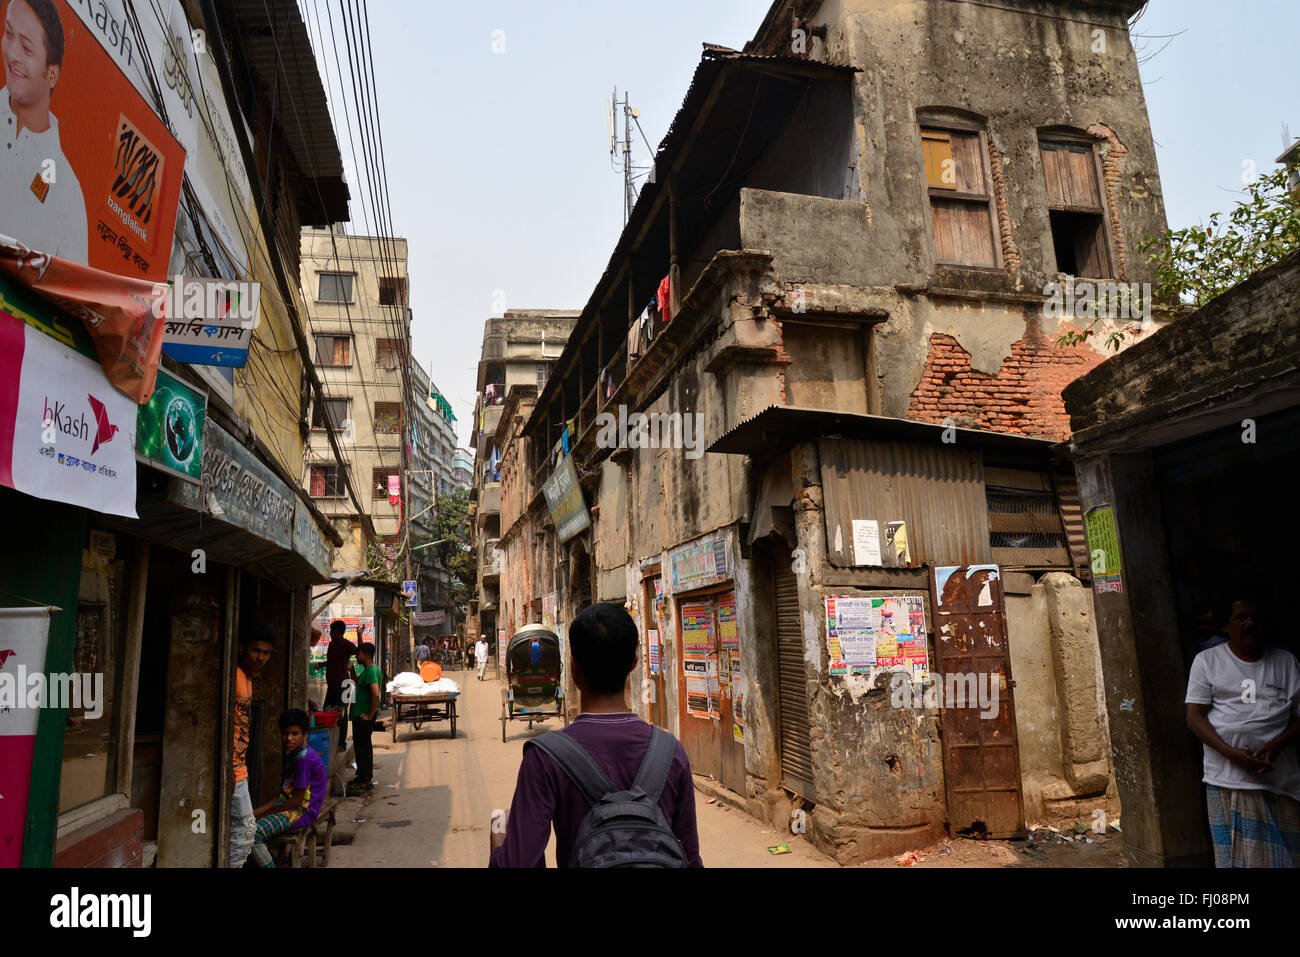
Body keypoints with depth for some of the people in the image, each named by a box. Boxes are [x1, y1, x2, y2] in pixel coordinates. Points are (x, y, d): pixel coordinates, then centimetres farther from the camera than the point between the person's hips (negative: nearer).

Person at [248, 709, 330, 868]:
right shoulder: (291, 754, 11)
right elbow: (284, 794, 14)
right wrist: (255, 814, 4)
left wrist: (266, 813, -10)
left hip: (303, 812, -10)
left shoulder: (305, 758, -21)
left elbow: (297, 800, -19)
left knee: (254, 833, -23)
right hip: (289, 804, 10)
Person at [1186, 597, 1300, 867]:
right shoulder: (1207, 660, 6)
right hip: (1227, 775, -2)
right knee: (1235, 853, -4)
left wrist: (1278, 743, -10)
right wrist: (1231, 753, -14)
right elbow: (1194, 717, 0)